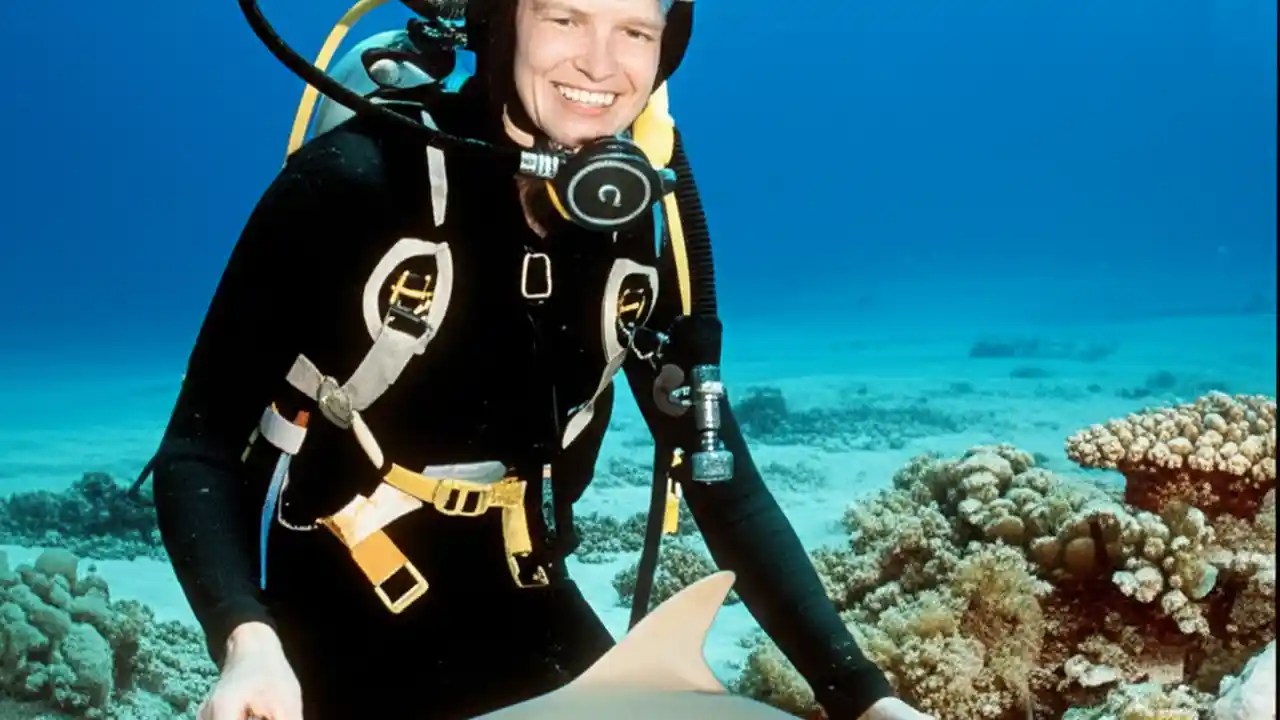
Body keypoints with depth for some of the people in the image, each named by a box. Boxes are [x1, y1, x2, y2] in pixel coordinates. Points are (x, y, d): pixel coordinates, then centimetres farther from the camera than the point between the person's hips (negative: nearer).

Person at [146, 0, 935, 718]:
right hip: (333, 615, -3)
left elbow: (719, 475, -4)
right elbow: (198, 449, -18)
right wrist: (247, 642, -36)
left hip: (515, 606, 4)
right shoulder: (355, 180, -20)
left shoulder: (644, 219, -8)